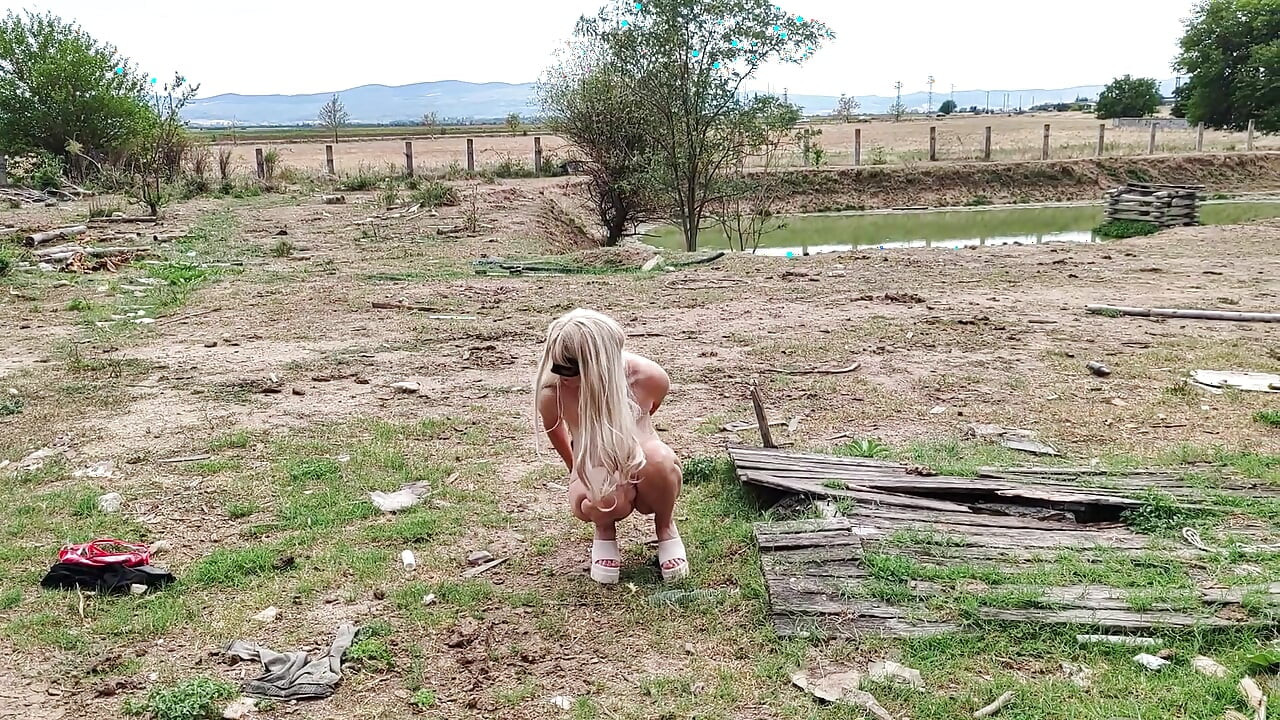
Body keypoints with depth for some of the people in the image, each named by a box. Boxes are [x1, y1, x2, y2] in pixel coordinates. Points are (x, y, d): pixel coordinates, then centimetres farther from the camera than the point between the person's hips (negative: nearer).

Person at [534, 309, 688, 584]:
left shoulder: (649, 378, -23)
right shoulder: (553, 392, -23)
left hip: (644, 474, 1)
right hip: (595, 473, 0)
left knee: (658, 457, -36)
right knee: (608, 501, -38)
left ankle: (666, 527, -2)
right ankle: (605, 531, 4)